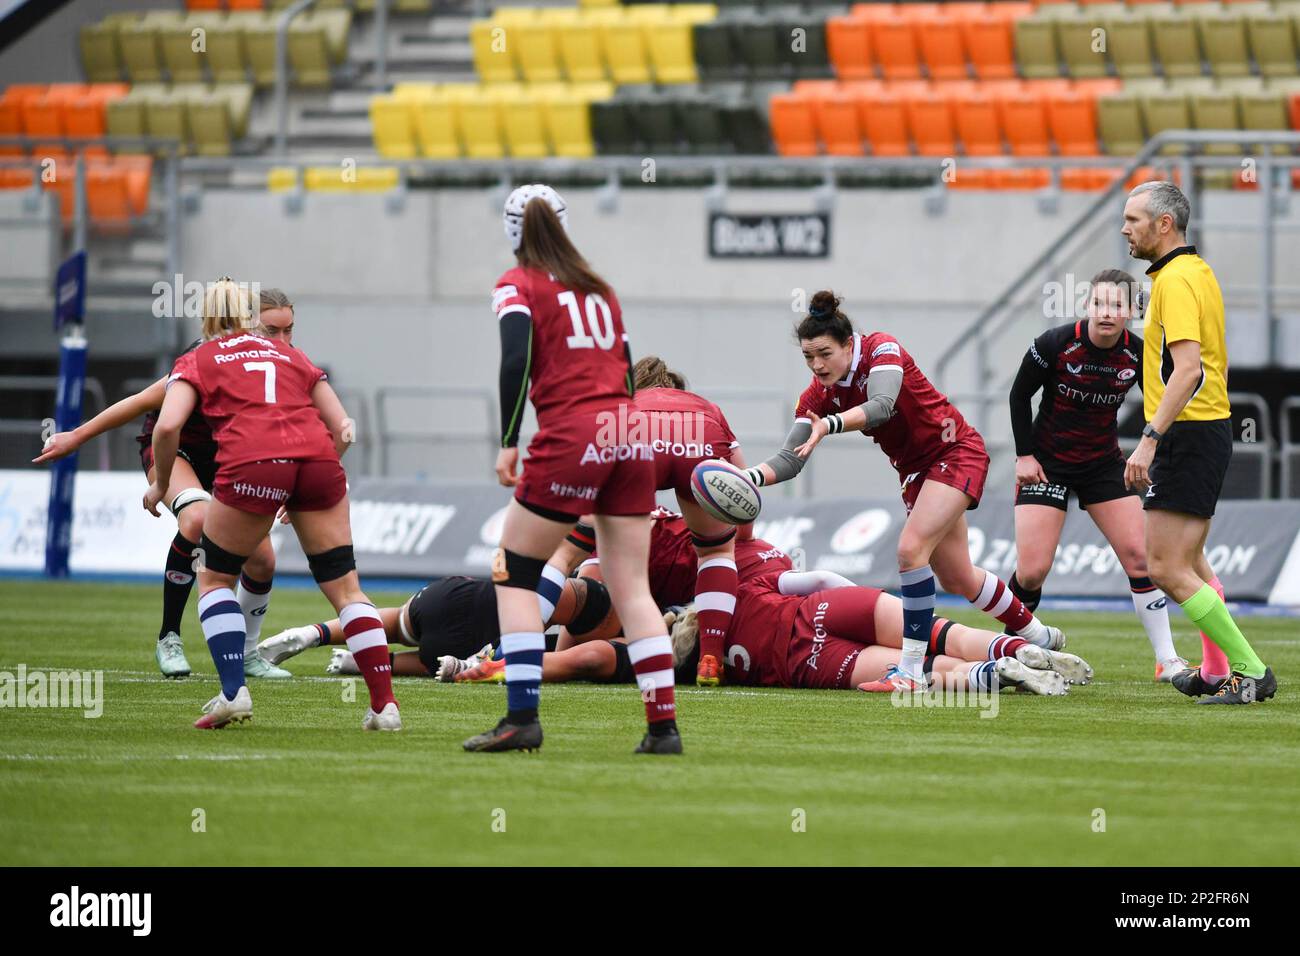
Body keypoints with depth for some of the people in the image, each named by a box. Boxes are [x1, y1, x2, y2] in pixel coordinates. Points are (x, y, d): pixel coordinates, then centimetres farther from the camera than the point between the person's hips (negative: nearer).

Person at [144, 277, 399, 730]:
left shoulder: (197, 361, 20)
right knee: (345, 586, 10)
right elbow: (342, 429, 23)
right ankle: (384, 704, 2)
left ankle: (233, 691, 3)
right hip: (317, 457, 3)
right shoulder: (290, 355, 30)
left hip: (252, 461, -3)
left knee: (215, 577, 18)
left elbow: (167, 426, 2)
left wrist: (160, 485, 17)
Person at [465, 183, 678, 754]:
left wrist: (508, 444, -14)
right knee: (631, 587, 7)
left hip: (570, 435, -5)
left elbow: (516, 359, -12)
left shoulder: (518, 285, 3)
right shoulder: (600, 289, 21)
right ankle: (664, 724, 0)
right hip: (628, 435, 5)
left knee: (513, 574, 5)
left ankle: (522, 718, -5)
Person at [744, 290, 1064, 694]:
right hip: (914, 470, 7)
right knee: (958, 579, 12)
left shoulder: (882, 349, -22)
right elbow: (790, 459, -11)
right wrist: (751, 476, -31)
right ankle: (1041, 637, 34)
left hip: (956, 452, -7)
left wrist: (828, 426, -55)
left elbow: (880, 406, -40)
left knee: (911, 548, -25)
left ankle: (911, 669, -21)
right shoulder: (818, 395, -7)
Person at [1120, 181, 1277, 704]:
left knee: (1166, 569, -12)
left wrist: (1150, 439, -31)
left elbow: (1188, 367, -27)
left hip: (1186, 437, -11)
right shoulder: (1199, 271, 15)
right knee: (1190, 560, 23)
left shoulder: (1176, 280, -17)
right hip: (1210, 425, 11)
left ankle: (1250, 670, -12)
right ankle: (1217, 671, 32)